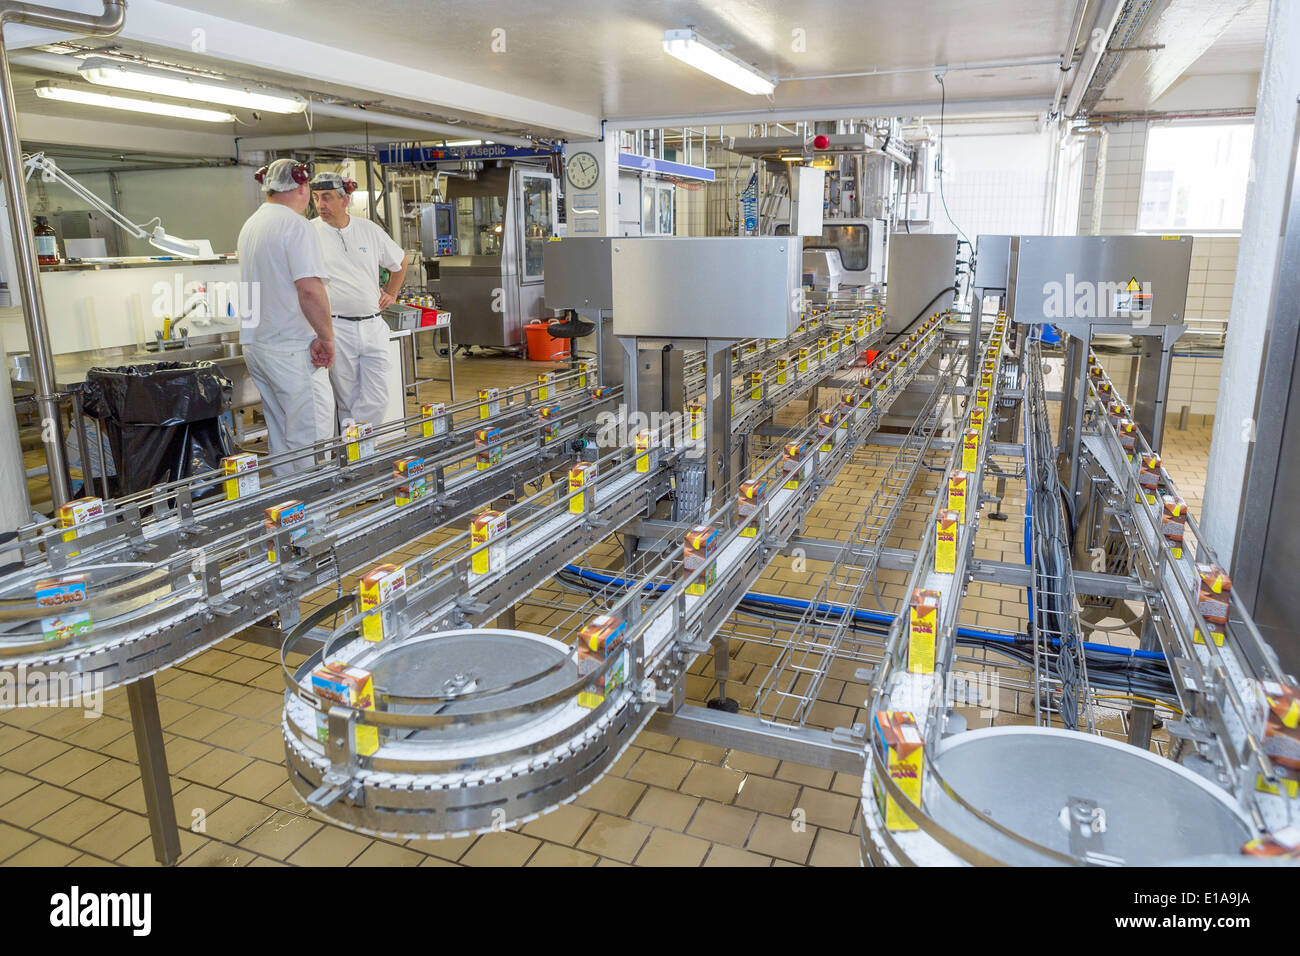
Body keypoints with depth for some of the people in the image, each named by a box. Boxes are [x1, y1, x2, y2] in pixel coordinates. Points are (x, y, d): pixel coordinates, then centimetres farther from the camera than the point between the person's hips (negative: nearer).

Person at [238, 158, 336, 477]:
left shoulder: (250, 225, 16)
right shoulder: (294, 225, -13)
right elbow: (310, 289, -24)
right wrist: (326, 337, -15)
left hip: (255, 344, 9)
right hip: (291, 350, -9)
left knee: (280, 436, 16)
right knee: (311, 440, -5)